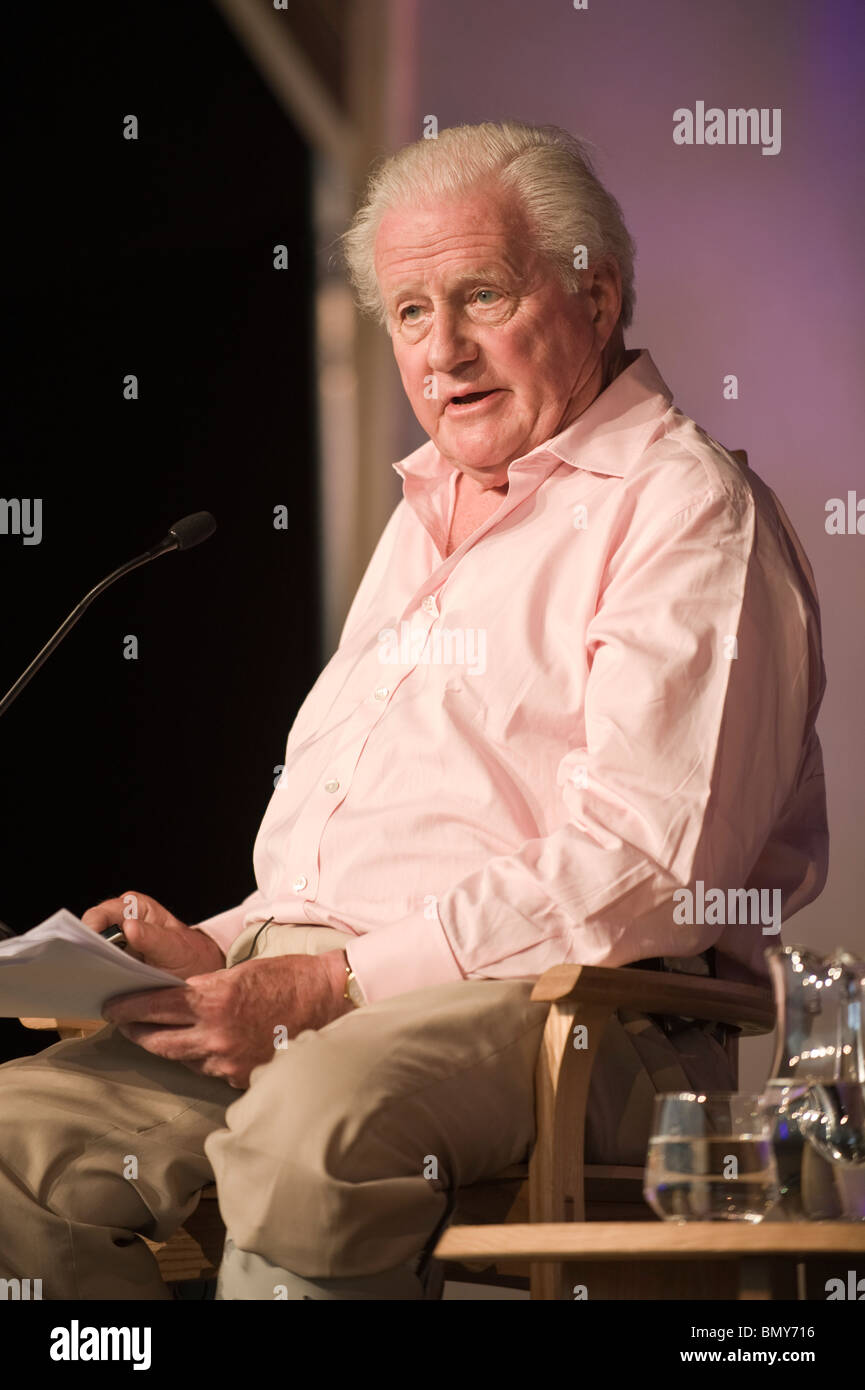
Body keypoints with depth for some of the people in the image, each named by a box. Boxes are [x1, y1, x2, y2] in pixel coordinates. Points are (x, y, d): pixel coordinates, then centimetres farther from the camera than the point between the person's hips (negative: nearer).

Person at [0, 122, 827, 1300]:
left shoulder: (687, 515, -2)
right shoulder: (428, 517, 28)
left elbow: (641, 881, -15)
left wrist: (336, 983, -18)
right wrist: (215, 951, 8)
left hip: (550, 1007, -8)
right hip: (304, 988, 8)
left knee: (312, 1123, -39)